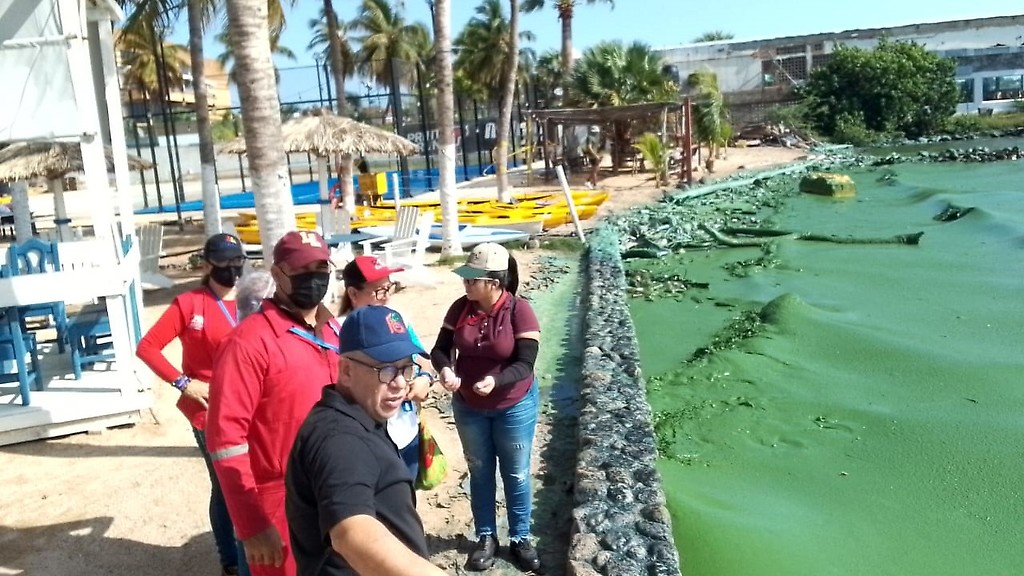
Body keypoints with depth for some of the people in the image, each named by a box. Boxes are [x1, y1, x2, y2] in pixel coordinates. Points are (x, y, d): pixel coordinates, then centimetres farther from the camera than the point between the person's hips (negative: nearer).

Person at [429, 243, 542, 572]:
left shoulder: (519, 311, -20)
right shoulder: (460, 308, -9)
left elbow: (525, 364, -23)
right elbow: (440, 349, -5)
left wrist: (495, 381, -41)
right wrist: (445, 369, -28)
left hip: (514, 407, -3)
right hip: (468, 407, 3)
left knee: (516, 474, 12)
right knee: (479, 472, 17)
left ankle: (520, 538, 31)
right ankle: (486, 536, 34)